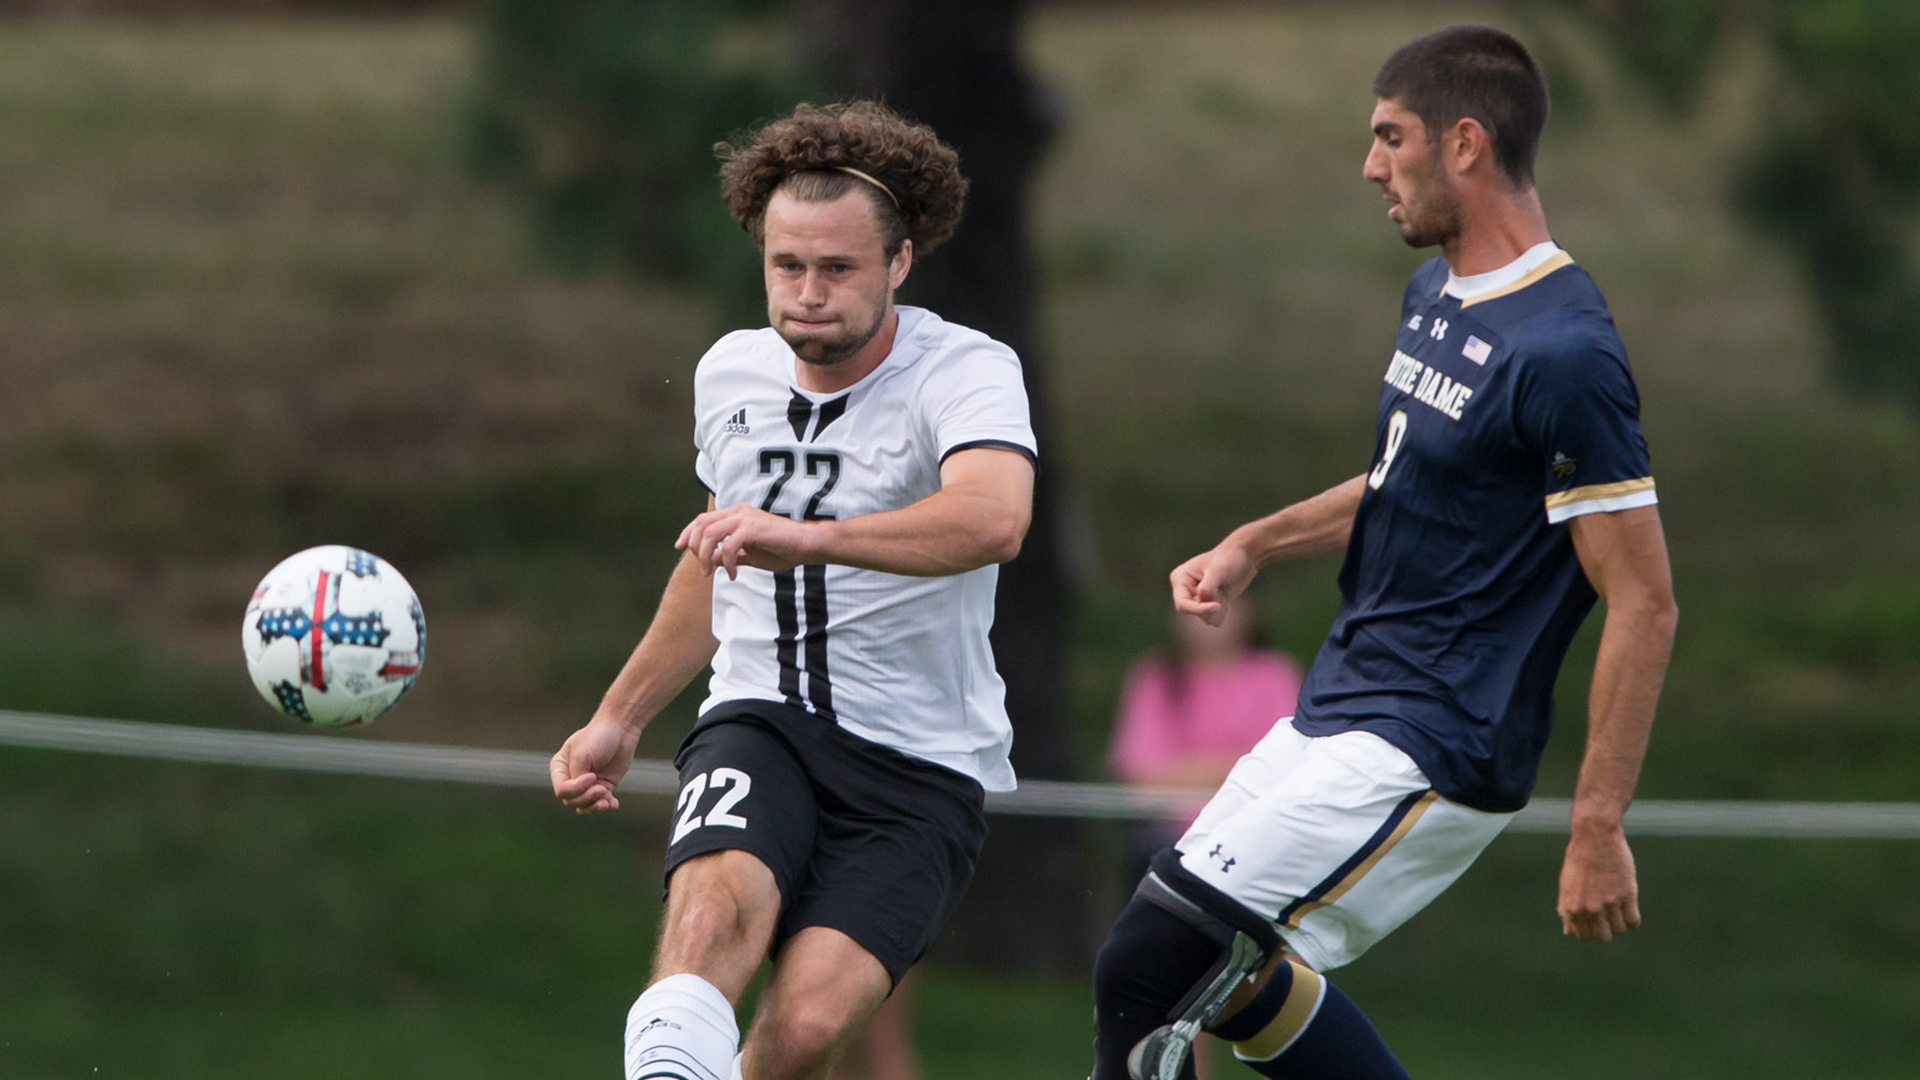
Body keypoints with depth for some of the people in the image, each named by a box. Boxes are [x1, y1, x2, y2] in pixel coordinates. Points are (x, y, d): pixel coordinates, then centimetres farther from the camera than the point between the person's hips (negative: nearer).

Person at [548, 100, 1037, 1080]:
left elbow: (992, 518, -34)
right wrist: (619, 718, 32)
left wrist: (806, 536, -48)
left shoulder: (966, 371, -11)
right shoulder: (731, 373, 9)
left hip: (920, 766, -3)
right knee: (719, 896, -32)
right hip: (758, 728, 3)